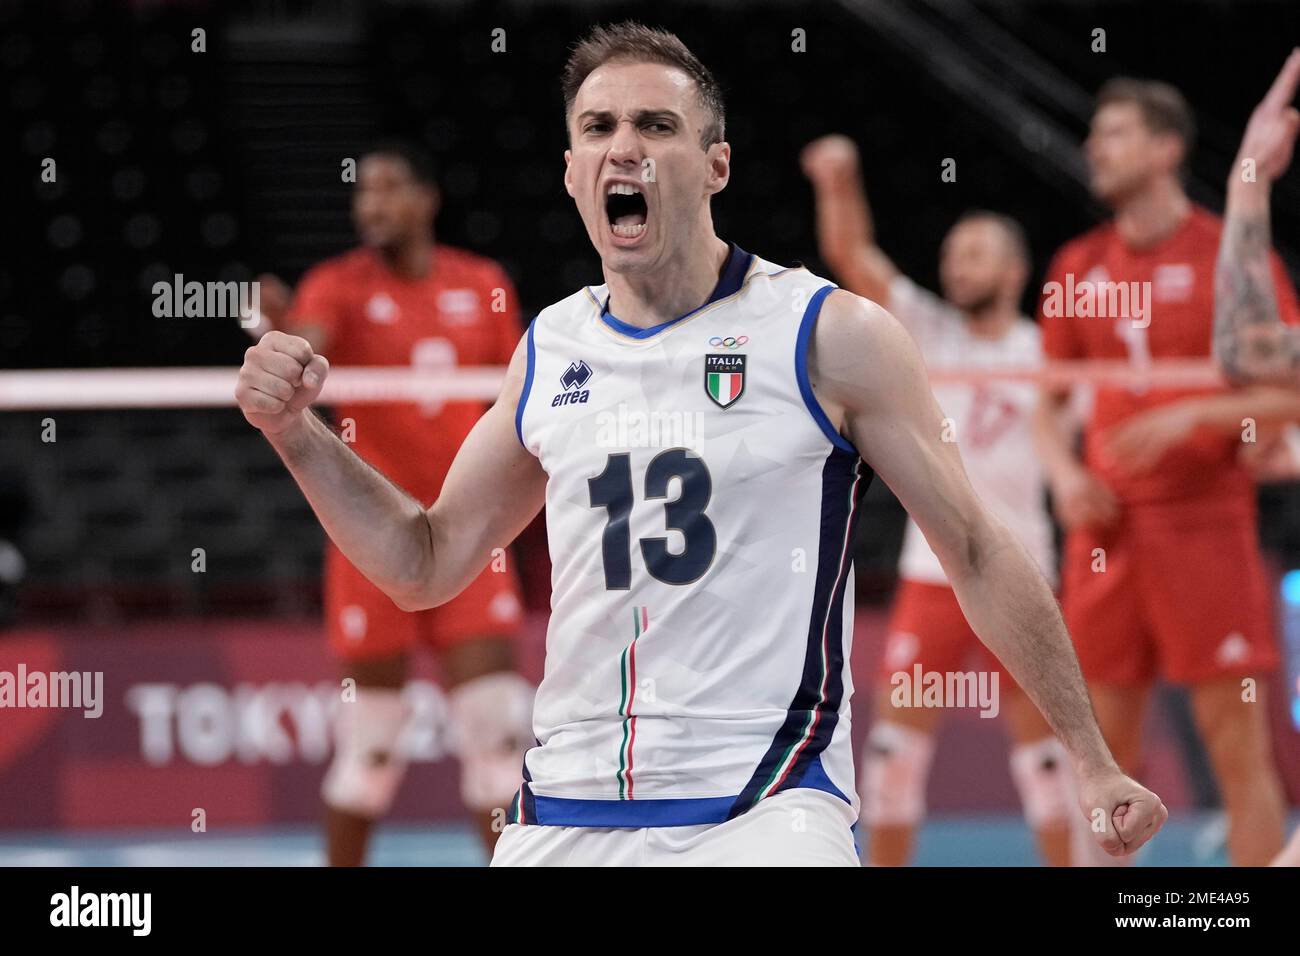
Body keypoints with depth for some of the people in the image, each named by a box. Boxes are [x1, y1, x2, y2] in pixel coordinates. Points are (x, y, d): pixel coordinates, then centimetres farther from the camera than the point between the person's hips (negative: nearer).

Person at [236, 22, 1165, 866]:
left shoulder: (832, 337, -2)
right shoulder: (551, 352, 12)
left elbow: (976, 552, 1)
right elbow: (427, 564, 21)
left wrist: (1091, 759, -1)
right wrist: (296, 430, 7)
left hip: (765, 807, -5)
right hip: (565, 814, 5)